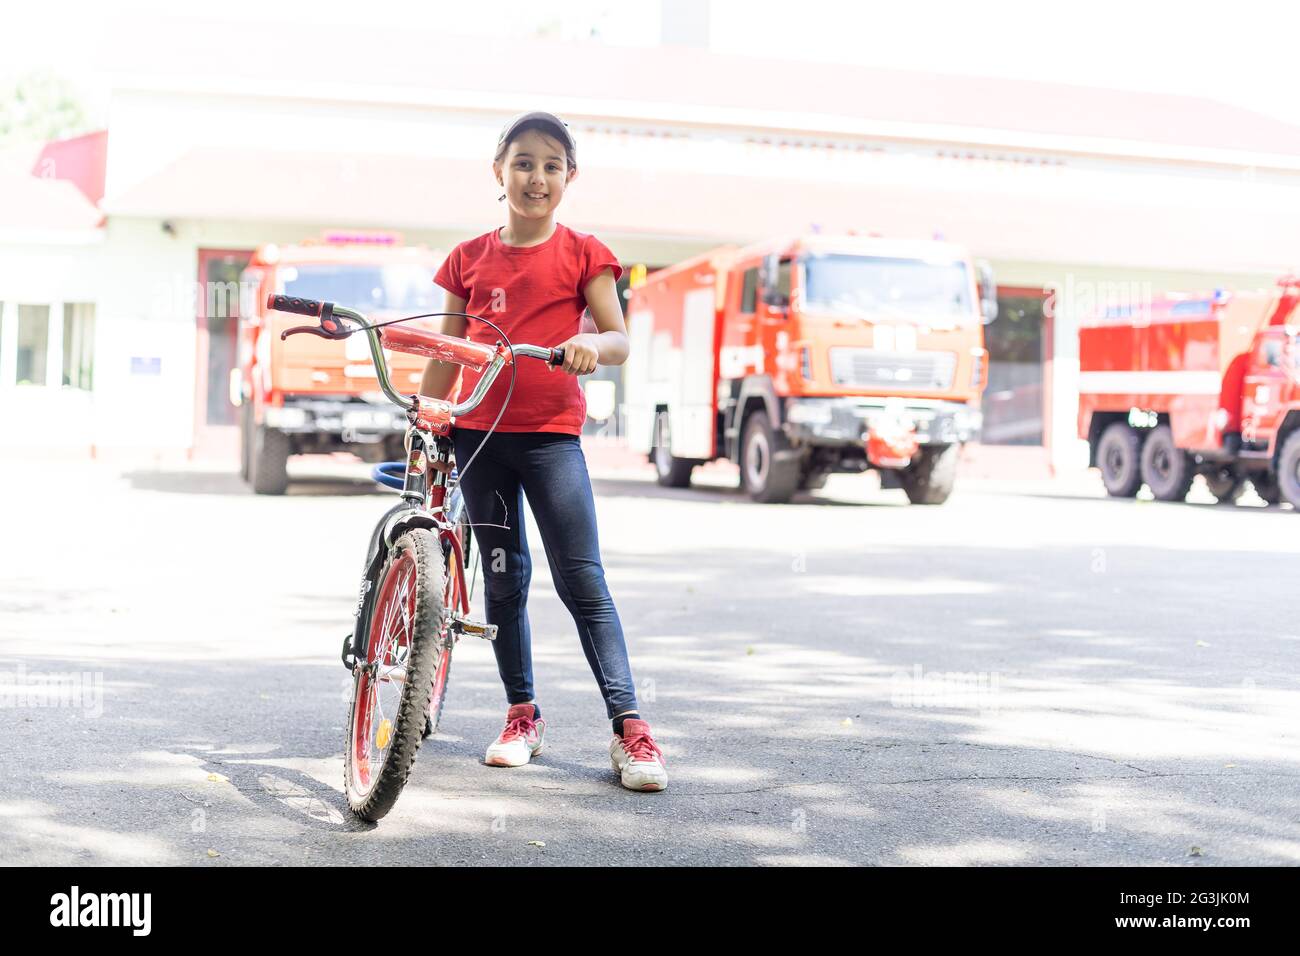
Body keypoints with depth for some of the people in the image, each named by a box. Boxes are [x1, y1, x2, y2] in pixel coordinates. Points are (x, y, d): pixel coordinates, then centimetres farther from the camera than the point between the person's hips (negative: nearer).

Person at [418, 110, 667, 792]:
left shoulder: (582, 254, 1)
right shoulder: (469, 259, 9)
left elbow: (619, 340, -4)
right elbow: (447, 354, 14)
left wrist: (591, 342, -26)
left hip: (552, 435, -3)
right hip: (478, 432, 3)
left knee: (582, 579, -8)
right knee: (503, 579, 9)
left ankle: (629, 725, -7)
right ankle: (521, 715, 20)